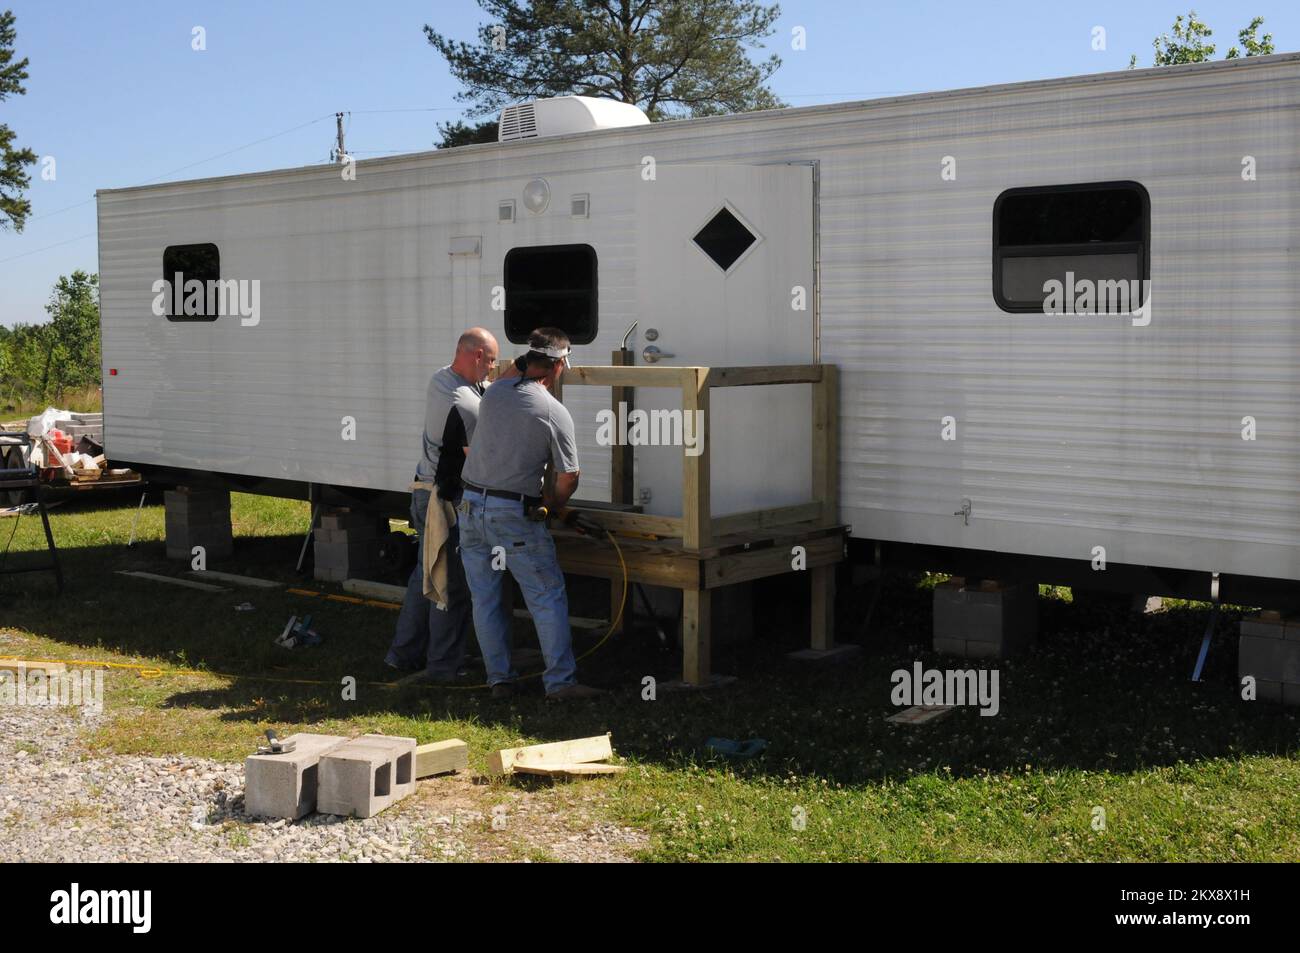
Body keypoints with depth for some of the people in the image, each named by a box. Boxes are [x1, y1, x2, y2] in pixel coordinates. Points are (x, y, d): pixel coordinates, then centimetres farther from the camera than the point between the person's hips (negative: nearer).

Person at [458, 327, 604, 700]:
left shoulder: (493, 392, 4)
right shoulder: (554, 413, -11)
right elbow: (568, 477, -8)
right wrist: (554, 504, 14)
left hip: (471, 505, 6)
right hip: (513, 515, -5)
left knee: (485, 599, 13)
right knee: (548, 598, 4)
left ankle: (500, 679, 18)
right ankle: (560, 680, 4)